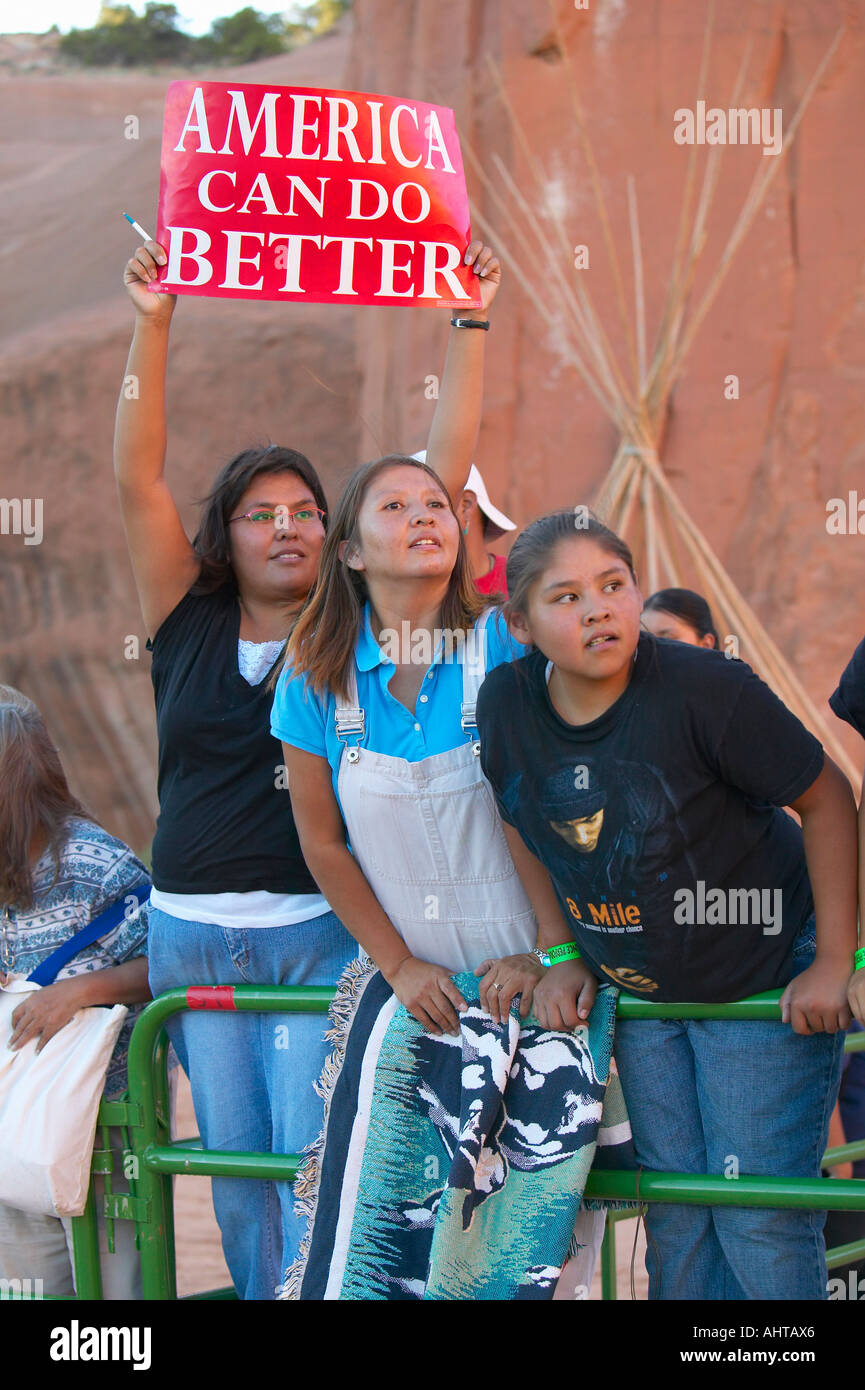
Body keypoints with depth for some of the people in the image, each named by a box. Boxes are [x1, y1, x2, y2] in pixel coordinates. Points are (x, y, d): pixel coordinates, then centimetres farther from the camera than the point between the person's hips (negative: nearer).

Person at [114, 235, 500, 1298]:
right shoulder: (189, 626, 5)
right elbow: (137, 478, -5)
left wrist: (468, 327, -5)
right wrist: (151, 325, -14)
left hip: (321, 929, -2)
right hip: (192, 933, 2)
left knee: (317, 1157, -11)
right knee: (235, 1163, 7)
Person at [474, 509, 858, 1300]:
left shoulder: (705, 688, -26)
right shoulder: (506, 704, -11)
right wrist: (564, 956, 5)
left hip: (765, 978, -5)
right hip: (638, 993, 5)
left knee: (759, 1218, -5)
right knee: (674, 1207, 10)